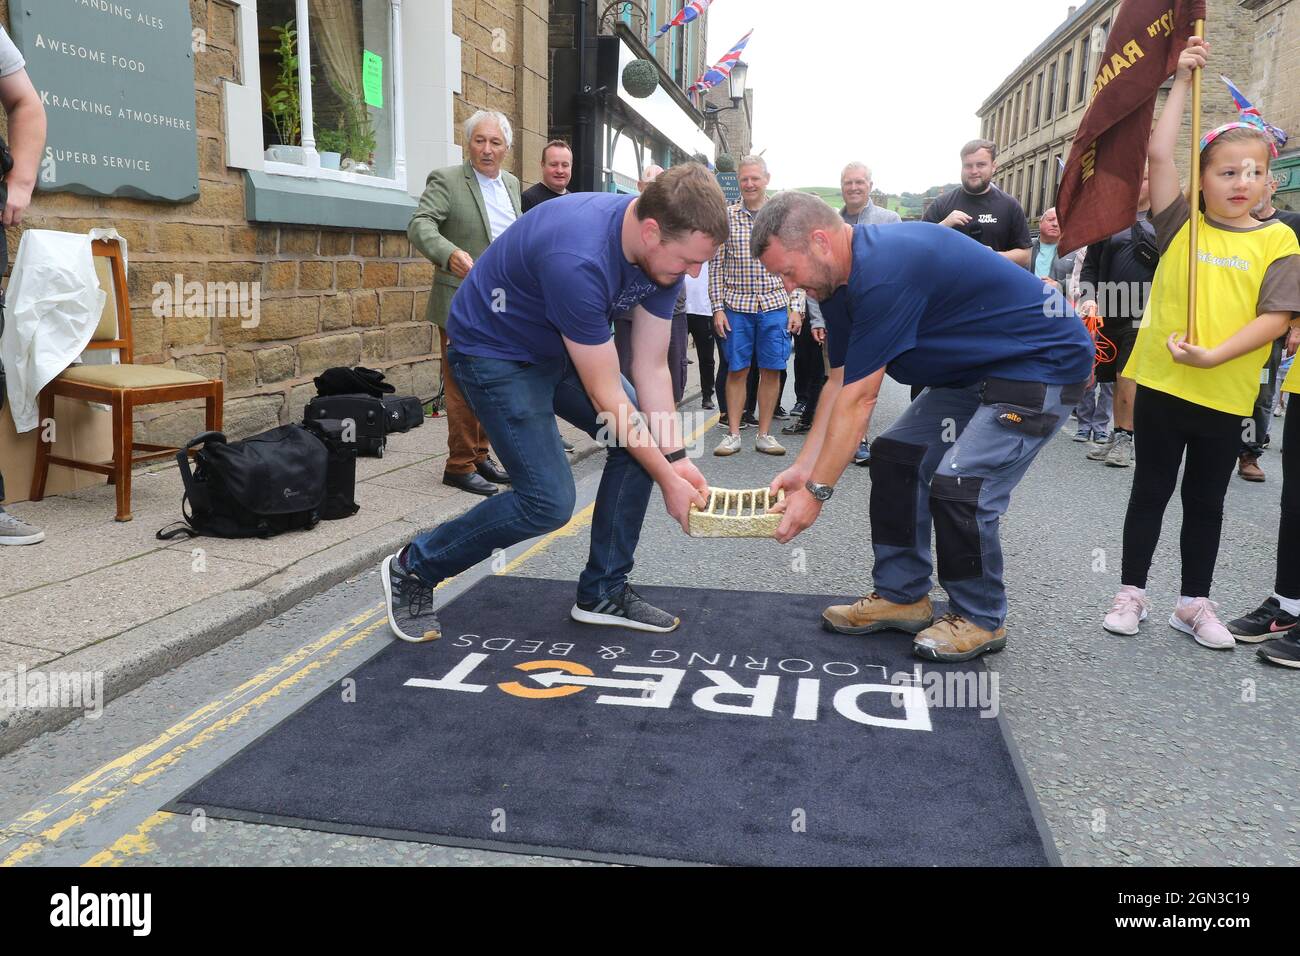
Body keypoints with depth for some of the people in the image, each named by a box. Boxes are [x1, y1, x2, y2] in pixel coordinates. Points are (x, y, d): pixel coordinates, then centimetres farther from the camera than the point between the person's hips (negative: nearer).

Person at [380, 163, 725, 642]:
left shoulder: (664, 250, -13)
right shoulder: (578, 259, -38)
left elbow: (651, 369, -5)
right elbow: (605, 396, -29)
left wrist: (675, 457, -12)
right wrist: (668, 481, -21)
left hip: (561, 347, 8)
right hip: (494, 351, -8)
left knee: (644, 442, -2)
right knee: (549, 500, -15)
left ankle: (603, 592, 10)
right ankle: (412, 568, 6)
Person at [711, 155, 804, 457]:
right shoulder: (726, 217, 3)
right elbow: (716, 266, 3)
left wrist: (796, 308, -1)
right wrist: (718, 307, -4)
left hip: (775, 305, 1)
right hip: (736, 305, -1)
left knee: (771, 371, 3)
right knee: (737, 370, 2)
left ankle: (764, 434, 13)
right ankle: (733, 434, 11)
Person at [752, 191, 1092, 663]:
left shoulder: (883, 273, -31)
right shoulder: (840, 278, 1)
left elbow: (857, 402, -28)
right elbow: (839, 384, 5)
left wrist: (816, 490, -21)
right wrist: (802, 468, -2)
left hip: (1044, 364, -10)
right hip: (974, 370, 10)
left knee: (958, 486, -19)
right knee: (895, 455, 7)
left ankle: (980, 620, 4)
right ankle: (902, 595, 16)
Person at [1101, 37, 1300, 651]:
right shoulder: (1182, 224, 0)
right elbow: (1159, 153, -9)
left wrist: (1213, 355, -20)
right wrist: (1183, 81, -6)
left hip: (1225, 395, 1)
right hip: (1161, 384, 0)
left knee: (1206, 501, 12)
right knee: (1151, 490, 10)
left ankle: (1194, 604, 25)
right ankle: (1132, 594, 21)